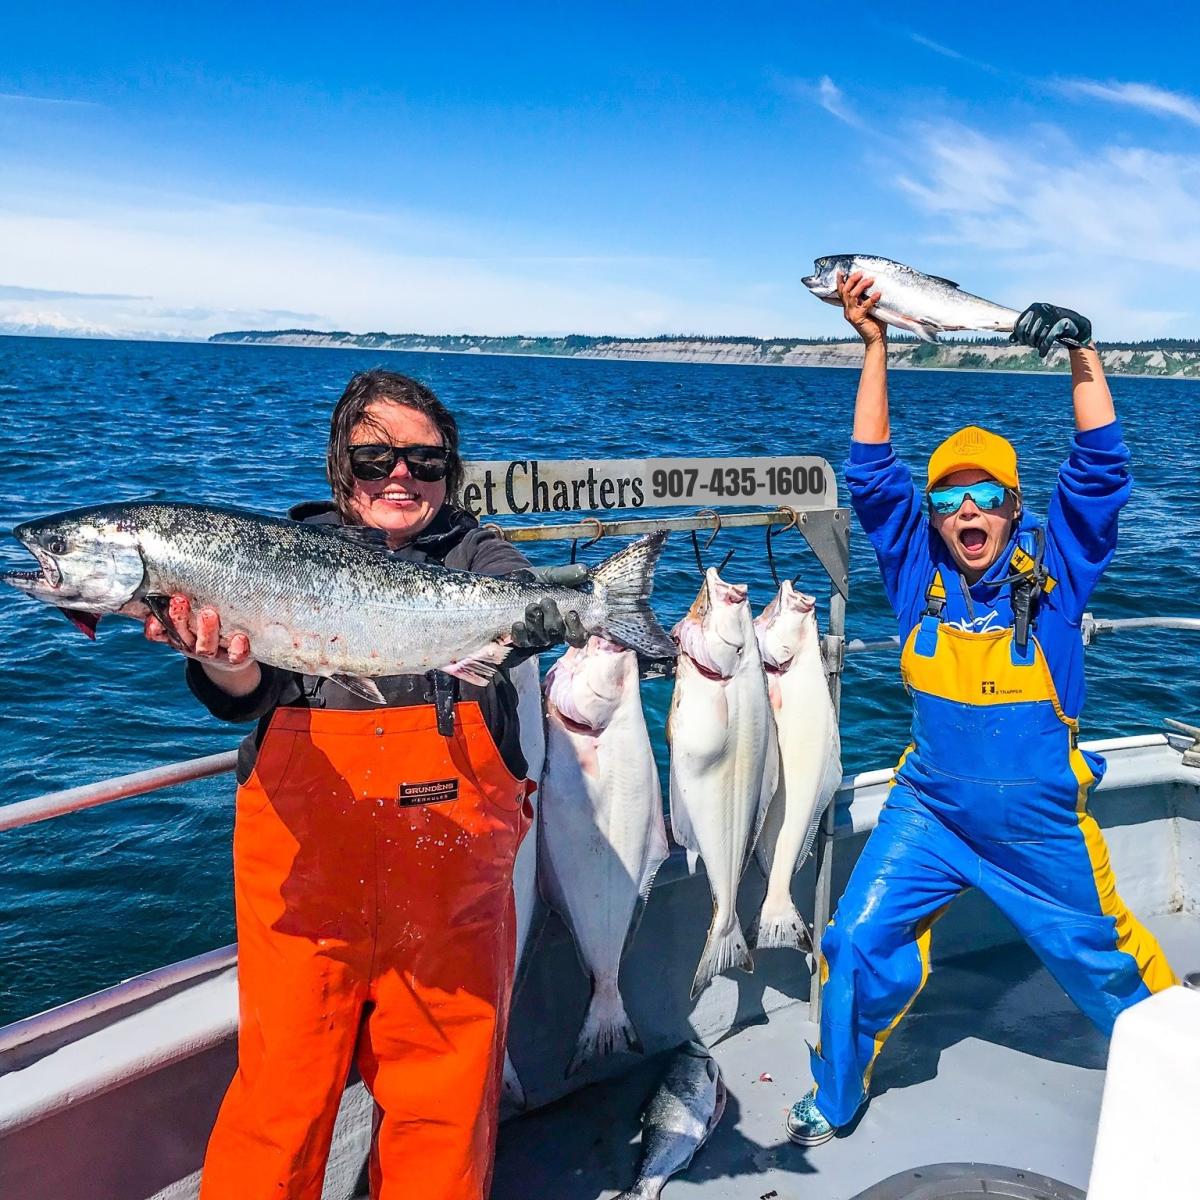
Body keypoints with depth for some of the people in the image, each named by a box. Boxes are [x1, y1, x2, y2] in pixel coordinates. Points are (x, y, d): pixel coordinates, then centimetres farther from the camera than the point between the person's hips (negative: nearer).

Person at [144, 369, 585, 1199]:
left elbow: (523, 608, -16)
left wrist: (582, 603, -38)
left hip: (453, 860, 0)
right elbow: (250, 695, -7)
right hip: (306, 857, 0)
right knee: (286, 1076, 6)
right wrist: (223, 664, -29)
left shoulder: (474, 554, 6)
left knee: (447, 1080, 11)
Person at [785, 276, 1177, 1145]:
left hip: (1042, 822, -1)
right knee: (862, 943, -5)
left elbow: (1100, 469, -17)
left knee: (1101, 956, 18)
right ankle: (836, 1095, 21)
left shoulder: (1053, 567, -9)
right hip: (931, 807, 1)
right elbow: (871, 471, -12)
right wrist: (875, 345, -17)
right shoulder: (918, 571, -7)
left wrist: (1083, 354, -25)